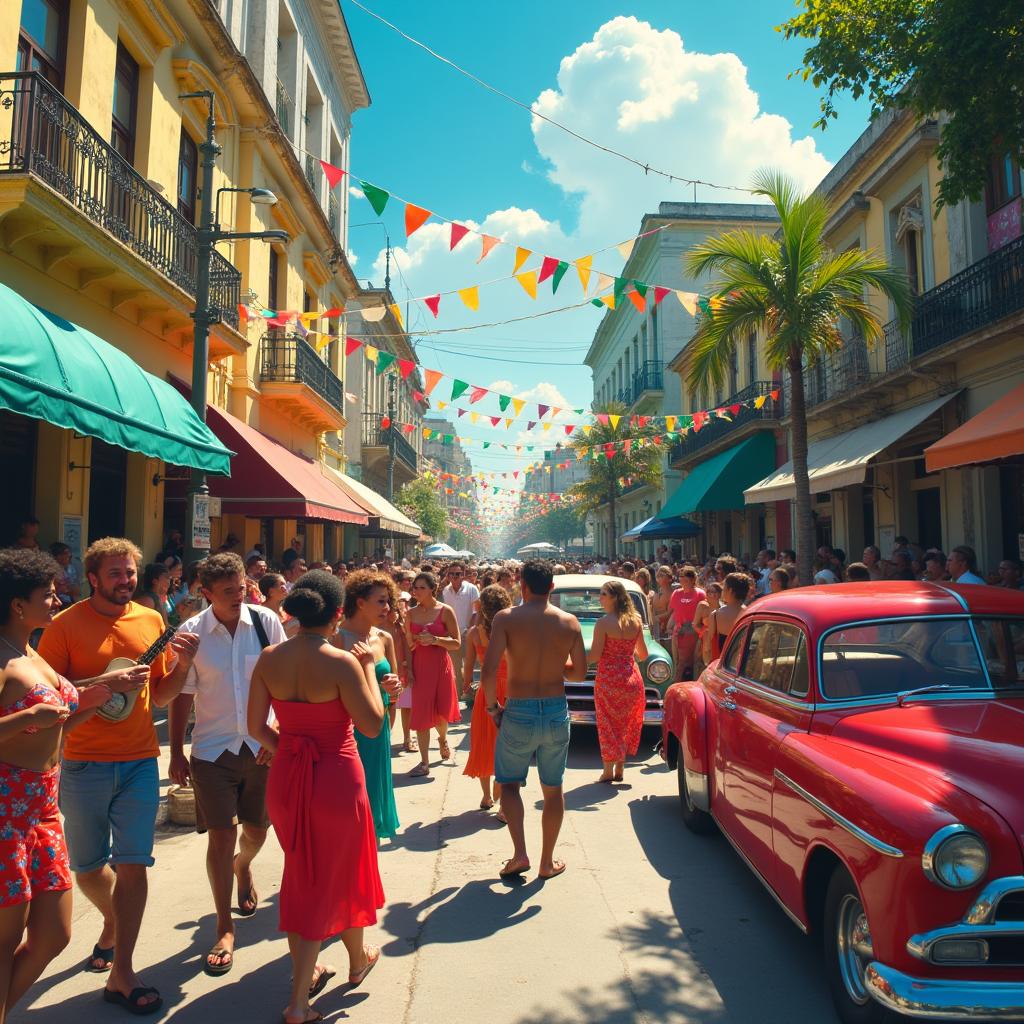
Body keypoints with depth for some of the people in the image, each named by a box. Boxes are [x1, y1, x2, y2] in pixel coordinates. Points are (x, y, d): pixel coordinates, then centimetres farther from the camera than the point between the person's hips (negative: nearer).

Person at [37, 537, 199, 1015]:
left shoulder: (151, 620, 4)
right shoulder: (66, 624, -6)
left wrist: (182, 663, -8)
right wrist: (105, 682, -21)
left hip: (140, 761, 2)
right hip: (83, 764, -1)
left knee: (132, 864, 1)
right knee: (87, 867, 15)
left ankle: (121, 972, 14)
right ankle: (114, 922, 45)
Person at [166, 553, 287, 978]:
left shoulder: (265, 621, -7)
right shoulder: (191, 633, -7)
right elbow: (181, 696, 0)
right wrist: (176, 753, 2)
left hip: (262, 744, 1)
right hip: (213, 749, -1)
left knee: (257, 829, 16)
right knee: (220, 836, 1)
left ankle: (243, 867, 52)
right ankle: (224, 927, 20)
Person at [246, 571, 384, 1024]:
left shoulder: (269, 658, -7)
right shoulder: (341, 662, -22)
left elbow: (256, 727, -2)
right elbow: (372, 725, -15)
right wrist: (368, 667, -7)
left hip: (286, 777, 5)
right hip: (336, 777, -4)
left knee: (302, 875, 25)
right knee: (341, 874, 20)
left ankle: (305, 973, 40)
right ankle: (358, 960, 40)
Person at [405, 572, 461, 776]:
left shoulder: (445, 611, -6)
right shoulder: (411, 613, 4)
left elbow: (457, 643, -7)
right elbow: (408, 643, 10)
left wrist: (435, 639, -19)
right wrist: (408, 669, -3)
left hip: (441, 666, -2)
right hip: (419, 667, 2)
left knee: (441, 711, 10)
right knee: (421, 713, -1)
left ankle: (443, 739, 44)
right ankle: (424, 762, 8)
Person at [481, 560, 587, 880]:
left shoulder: (506, 618, -10)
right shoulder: (570, 622, -2)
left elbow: (488, 671, -18)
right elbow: (580, 673, 6)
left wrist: (493, 706, -2)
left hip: (519, 712, -2)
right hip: (557, 712, 2)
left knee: (509, 783, 18)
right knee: (553, 789, 16)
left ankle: (519, 853, 6)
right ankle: (547, 862, 27)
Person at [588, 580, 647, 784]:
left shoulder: (603, 623, -15)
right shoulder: (636, 621, 0)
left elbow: (594, 656, -16)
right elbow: (643, 655, 6)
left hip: (608, 678, -4)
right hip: (632, 677, 5)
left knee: (608, 724, 10)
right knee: (626, 724, 17)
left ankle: (608, 771, 16)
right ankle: (620, 768, 25)